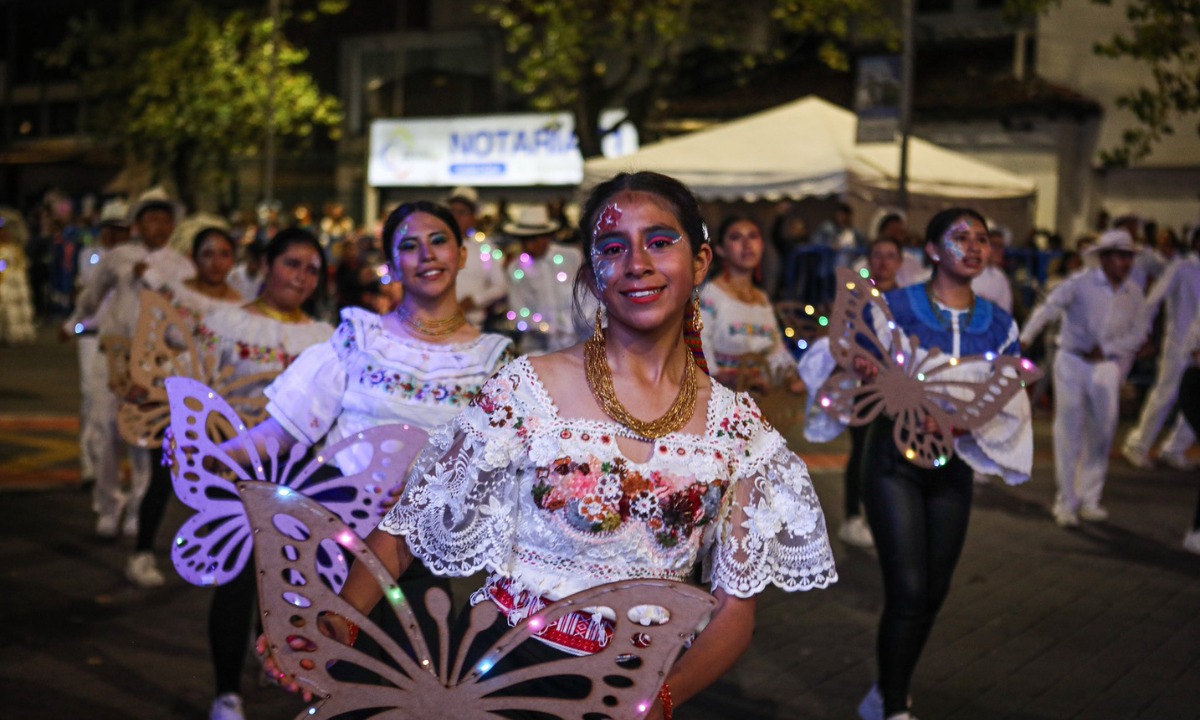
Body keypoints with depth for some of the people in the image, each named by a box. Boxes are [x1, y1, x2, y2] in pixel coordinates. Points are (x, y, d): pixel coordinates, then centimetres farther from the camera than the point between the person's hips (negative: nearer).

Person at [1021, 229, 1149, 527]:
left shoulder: (1134, 293, 3)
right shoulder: (1081, 282, -10)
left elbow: (1138, 332, 6)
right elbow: (1049, 307, -21)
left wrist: (1106, 348, -9)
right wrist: (1025, 337, -35)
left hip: (1106, 366, 4)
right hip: (1072, 361, -4)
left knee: (1102, 432, 5)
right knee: (1069, 432, -3)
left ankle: (1090, 500, 19)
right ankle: (1067, 503, 6)